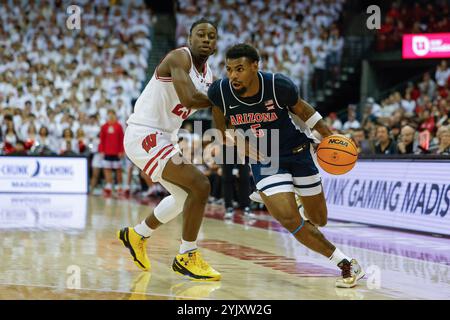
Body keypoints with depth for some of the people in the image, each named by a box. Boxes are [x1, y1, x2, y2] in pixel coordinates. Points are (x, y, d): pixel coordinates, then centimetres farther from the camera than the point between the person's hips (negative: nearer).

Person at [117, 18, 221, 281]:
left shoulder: (209, 76, 10)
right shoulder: (179, 57, -16)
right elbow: (189, 98, -31)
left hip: (161, 138, 10)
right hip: (143, 135, -10)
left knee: (185, 196, 26)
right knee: (200, 186, -18)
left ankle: (137, 235, 44)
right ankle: (187, 257, -7)